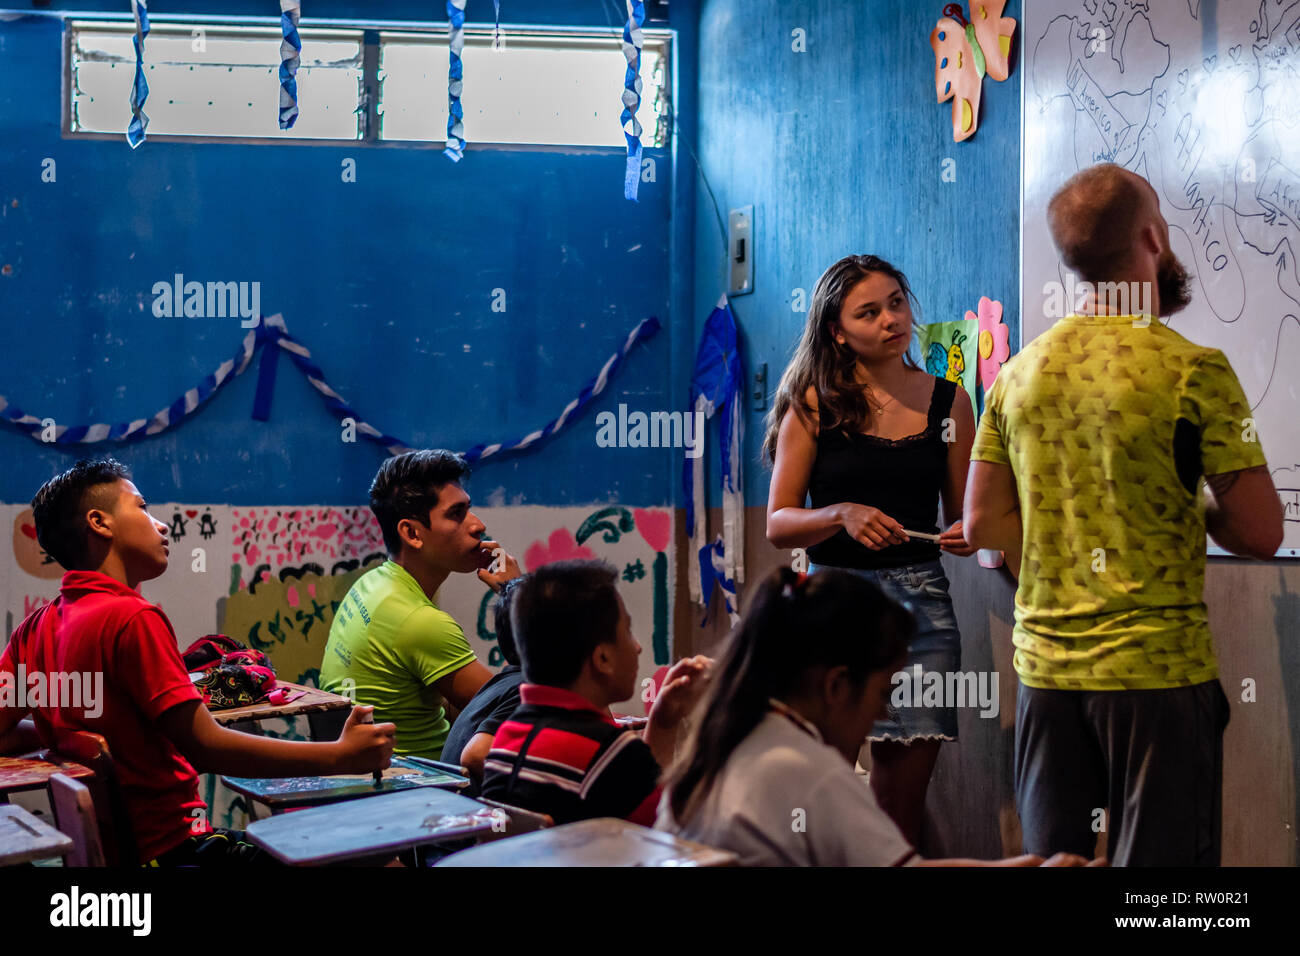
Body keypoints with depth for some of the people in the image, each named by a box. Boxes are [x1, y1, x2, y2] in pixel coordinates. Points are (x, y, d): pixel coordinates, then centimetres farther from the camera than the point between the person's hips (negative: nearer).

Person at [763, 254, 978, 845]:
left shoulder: (948, 401, 9)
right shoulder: (813, 403, 2)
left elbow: (964, 511, 16)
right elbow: (778, 523, 0)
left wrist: (965, 534, -6)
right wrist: (841, 516, -17)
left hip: (920, 600, 2)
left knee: (904, 791, 2)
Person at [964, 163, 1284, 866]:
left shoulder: (1021, 371, 5)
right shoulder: (1193, 370, -11)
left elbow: (983, 524, 8)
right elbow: (1261, 533, -9)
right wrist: (1189, 505, 9)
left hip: (1046, 666, 5)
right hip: (1159, 666, -5)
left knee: (1050, 856, 14)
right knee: (1159, 857, 3)